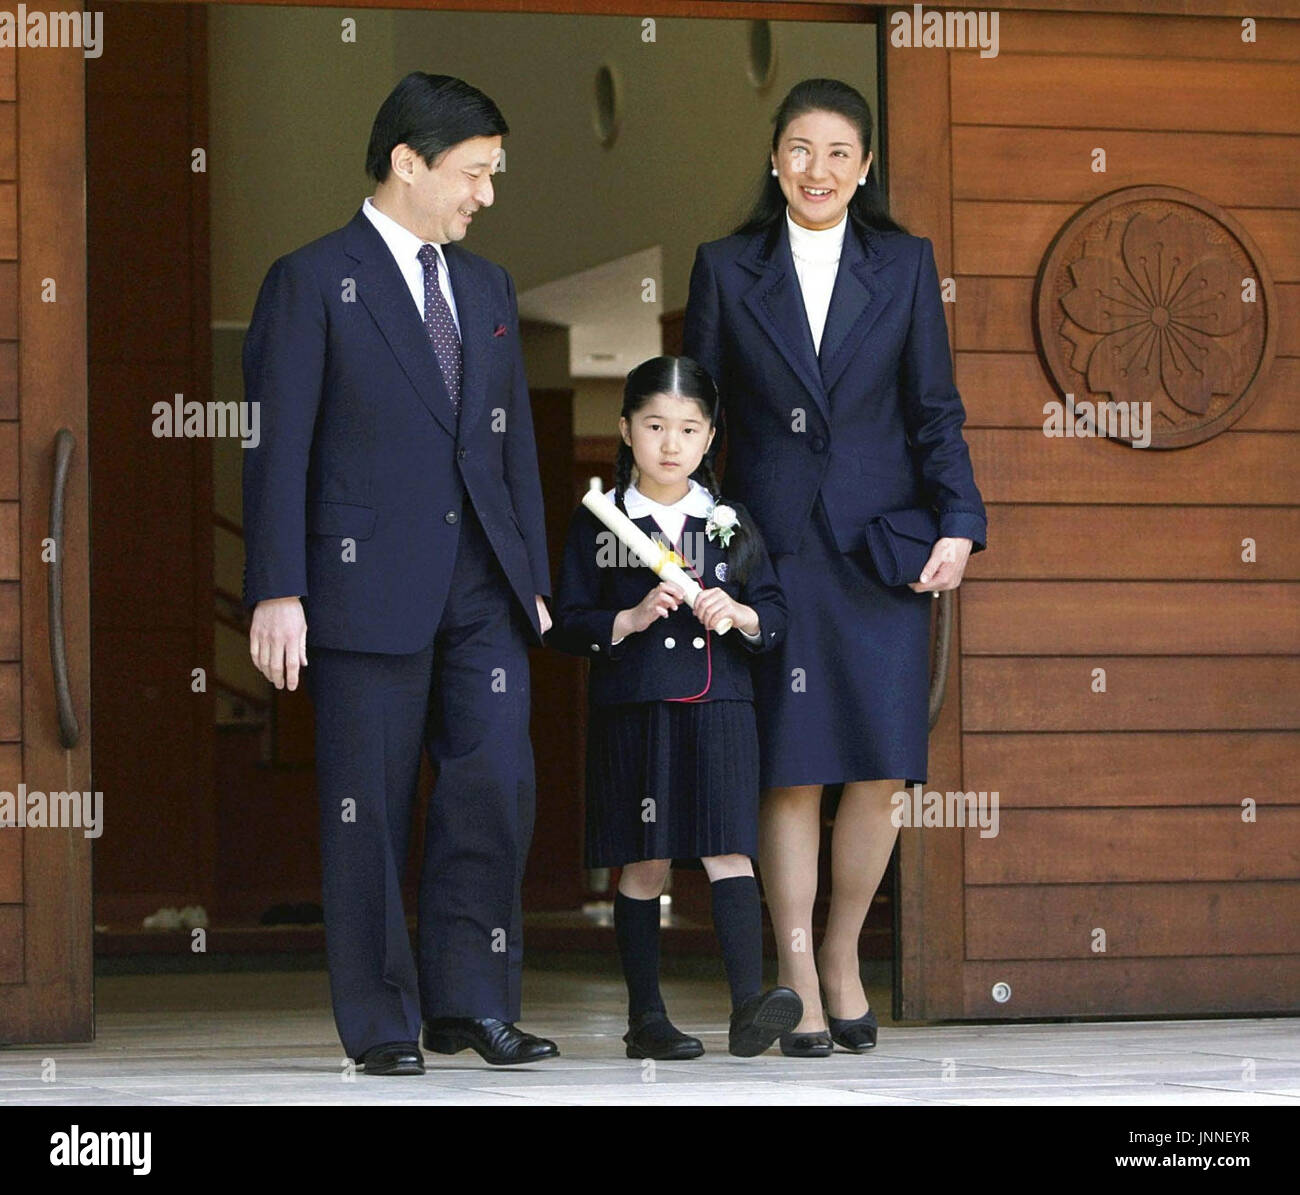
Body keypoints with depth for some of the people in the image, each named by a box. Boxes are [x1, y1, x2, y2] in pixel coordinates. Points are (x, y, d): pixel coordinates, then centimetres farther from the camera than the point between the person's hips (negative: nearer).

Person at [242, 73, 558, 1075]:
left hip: (484, 586, 5)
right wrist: (277, 590, -12)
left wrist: (534, 576, 15)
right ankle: (383, 1023, 8)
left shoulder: (487, 288, 17)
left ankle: (470, 1001, 6)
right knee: (370, 805, 0)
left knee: (497, 786, -4)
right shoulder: (312, 283, -2)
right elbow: (277, 448, -6)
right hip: (368, 583, -5)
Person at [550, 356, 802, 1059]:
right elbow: (567, 626, 1)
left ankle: (748, 1006, -18)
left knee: (728, 853, -10)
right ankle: (645, 1018, 8)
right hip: (632, 711, -1)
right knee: (642, 868, 2)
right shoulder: (598, 525, 4)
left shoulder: (730, 522, 11)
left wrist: (739, 615, -8)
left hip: (718, 710, 1)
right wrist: (631, 620, -14)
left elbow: (776, 616, 12)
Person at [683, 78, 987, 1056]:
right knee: (791, 769, -2)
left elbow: (936, 411, 7)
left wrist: (959, 523, -6)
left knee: (880, 765, -3)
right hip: (771, 546, -1)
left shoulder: (905, 266, 8)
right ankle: (797, 979, 6)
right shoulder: (728, 269, 6)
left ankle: (843, 956, 17)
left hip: (880, 544, 1)